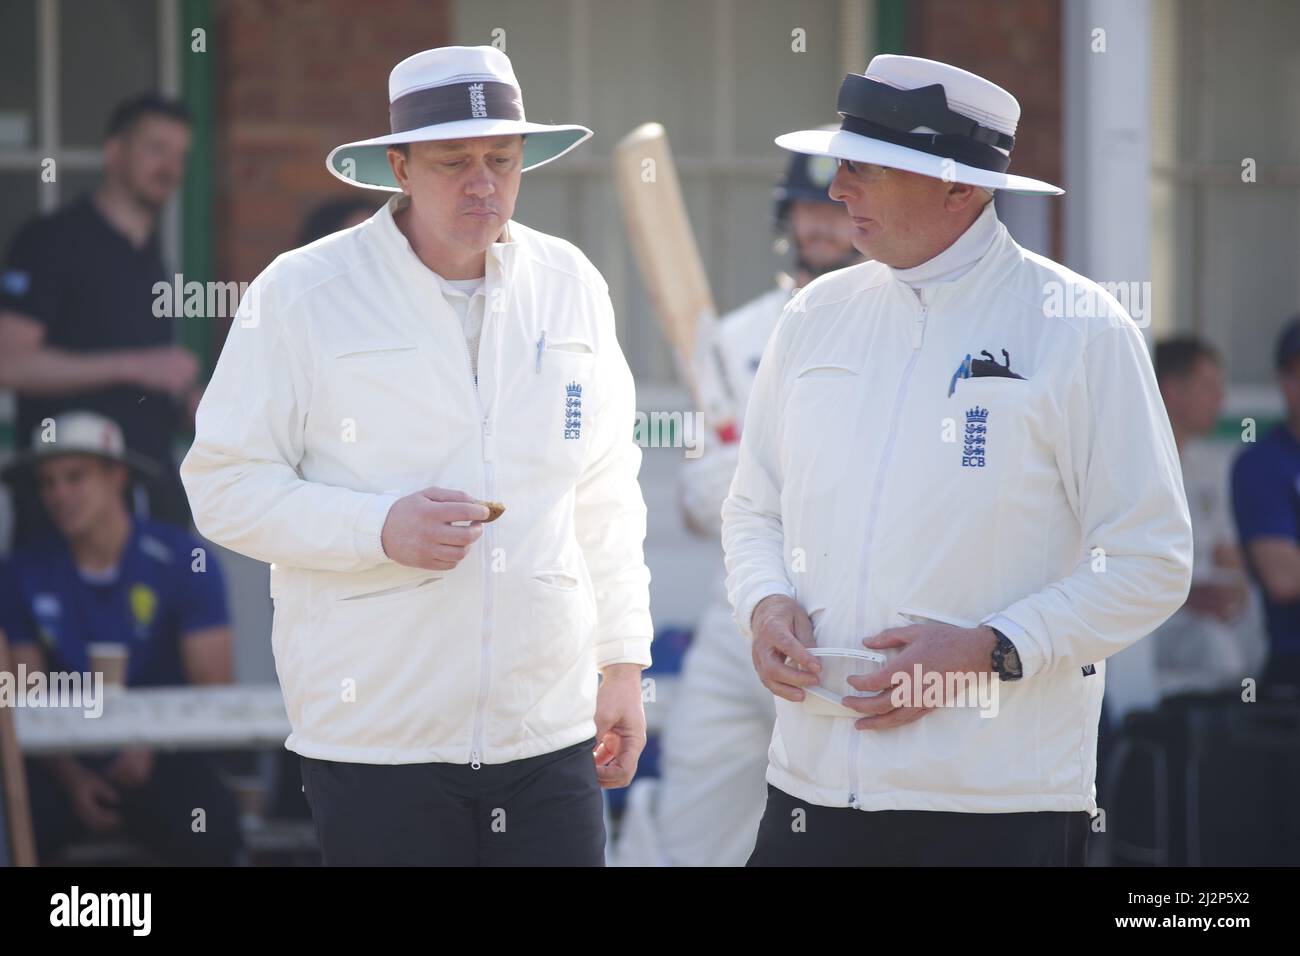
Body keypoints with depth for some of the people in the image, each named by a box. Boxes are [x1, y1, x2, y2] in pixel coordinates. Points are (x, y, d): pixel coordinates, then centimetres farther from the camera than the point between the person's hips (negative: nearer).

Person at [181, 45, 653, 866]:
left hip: (550, 730, 3)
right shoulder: (301, 293, -3)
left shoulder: (570, 285, 10)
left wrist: (624, 661, 13)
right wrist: (379, 529, -16)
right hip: (376, 734, -3)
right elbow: (223, 484, -3)